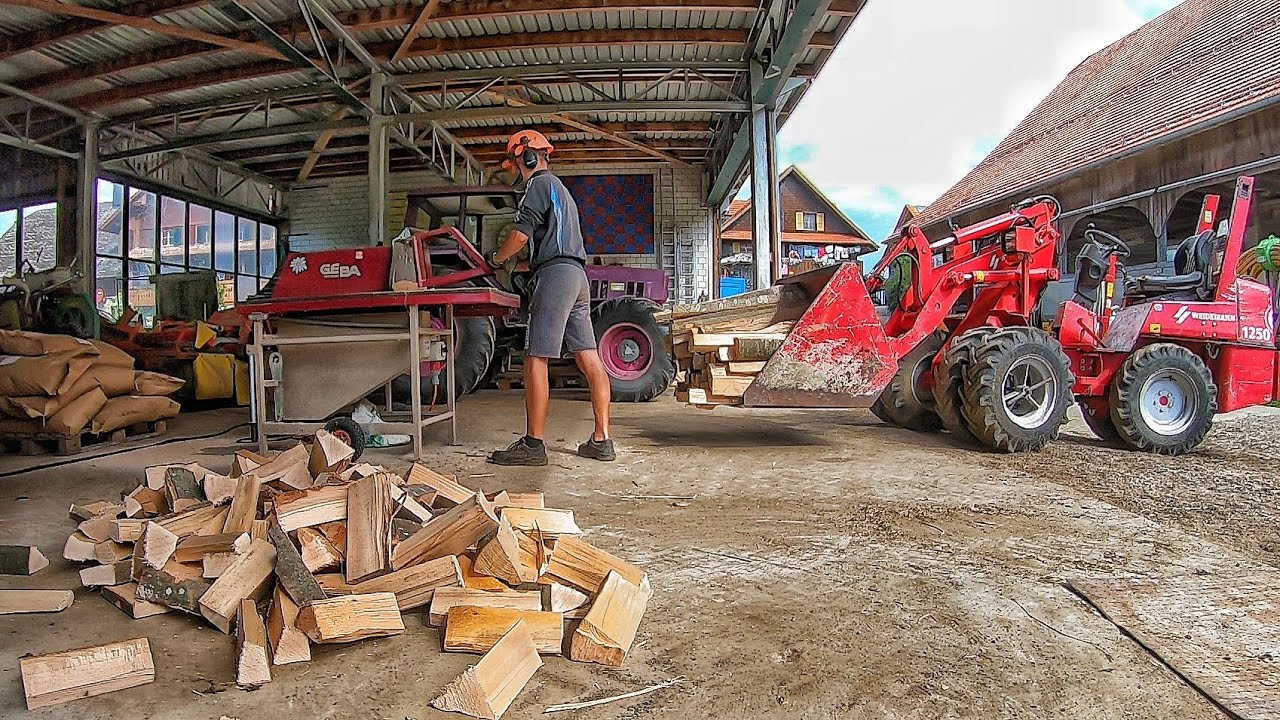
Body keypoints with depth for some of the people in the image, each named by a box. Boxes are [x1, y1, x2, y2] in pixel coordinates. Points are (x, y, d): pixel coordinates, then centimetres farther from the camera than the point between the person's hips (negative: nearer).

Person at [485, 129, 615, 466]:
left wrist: (496, 258, 8)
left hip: (555, 273, -10)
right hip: (577, 274, 10)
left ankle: (533, 444, -9)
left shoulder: (540, 184, -1)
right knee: (589, 359, 3)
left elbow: (521, 235, -8)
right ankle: (602, 440, 5)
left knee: (535, 359, -9)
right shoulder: (560, 189, 30)